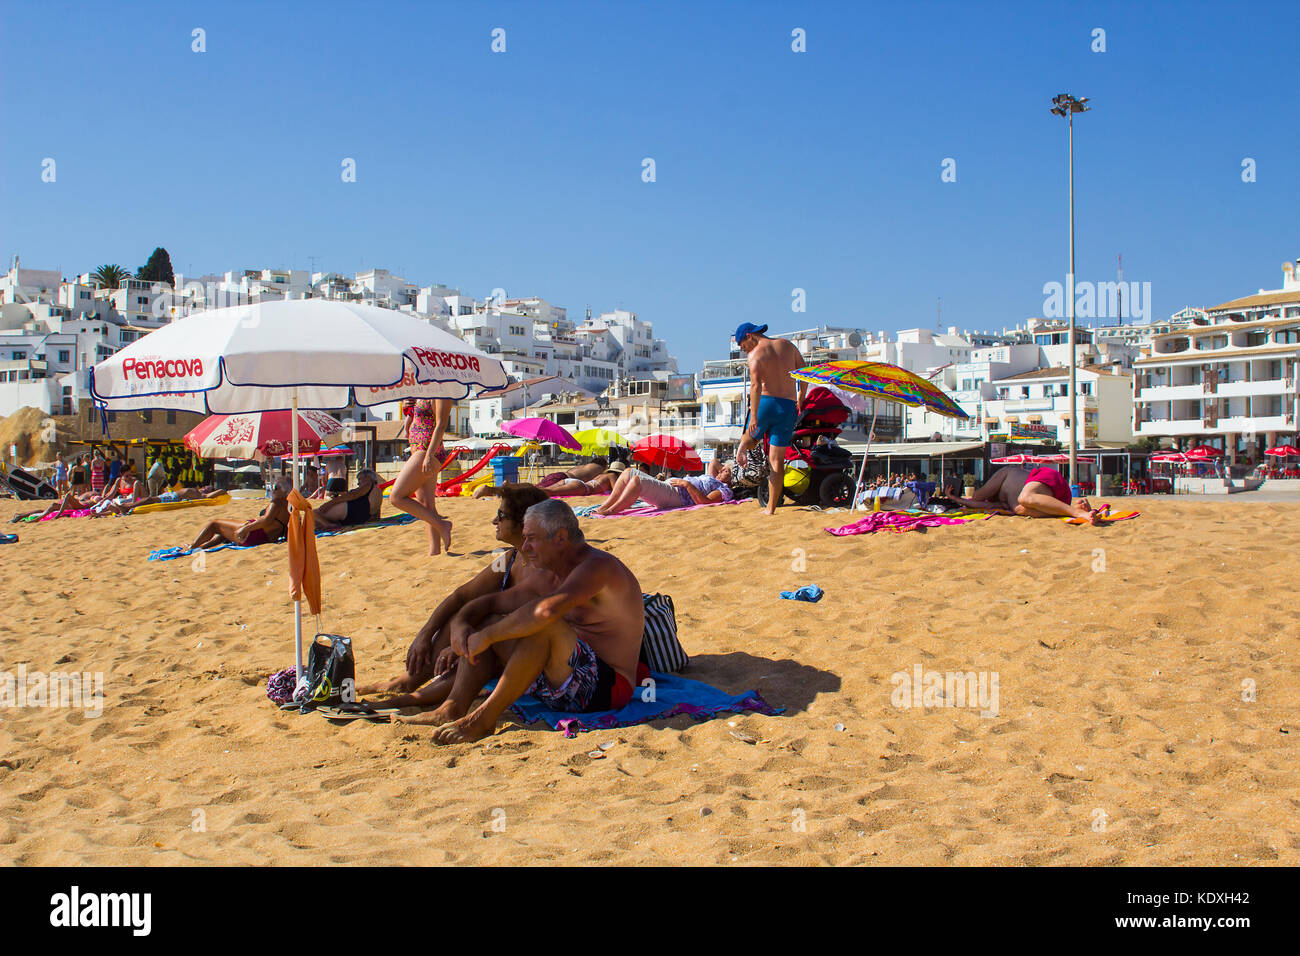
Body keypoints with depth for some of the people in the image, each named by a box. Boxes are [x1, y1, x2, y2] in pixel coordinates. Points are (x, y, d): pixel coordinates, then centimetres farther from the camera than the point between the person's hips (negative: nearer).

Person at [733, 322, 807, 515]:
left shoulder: (755, 354, -1)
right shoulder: (787, 345, 14)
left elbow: (756, 384, -16)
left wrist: (754, 416, -21)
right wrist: (800, 399, 29)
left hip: (767, 402, -3)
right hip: (788, 407, 3)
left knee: (751, 437, 24)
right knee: (777, 460, 5)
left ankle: (741, 451, -12)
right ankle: (771, 508, 1)